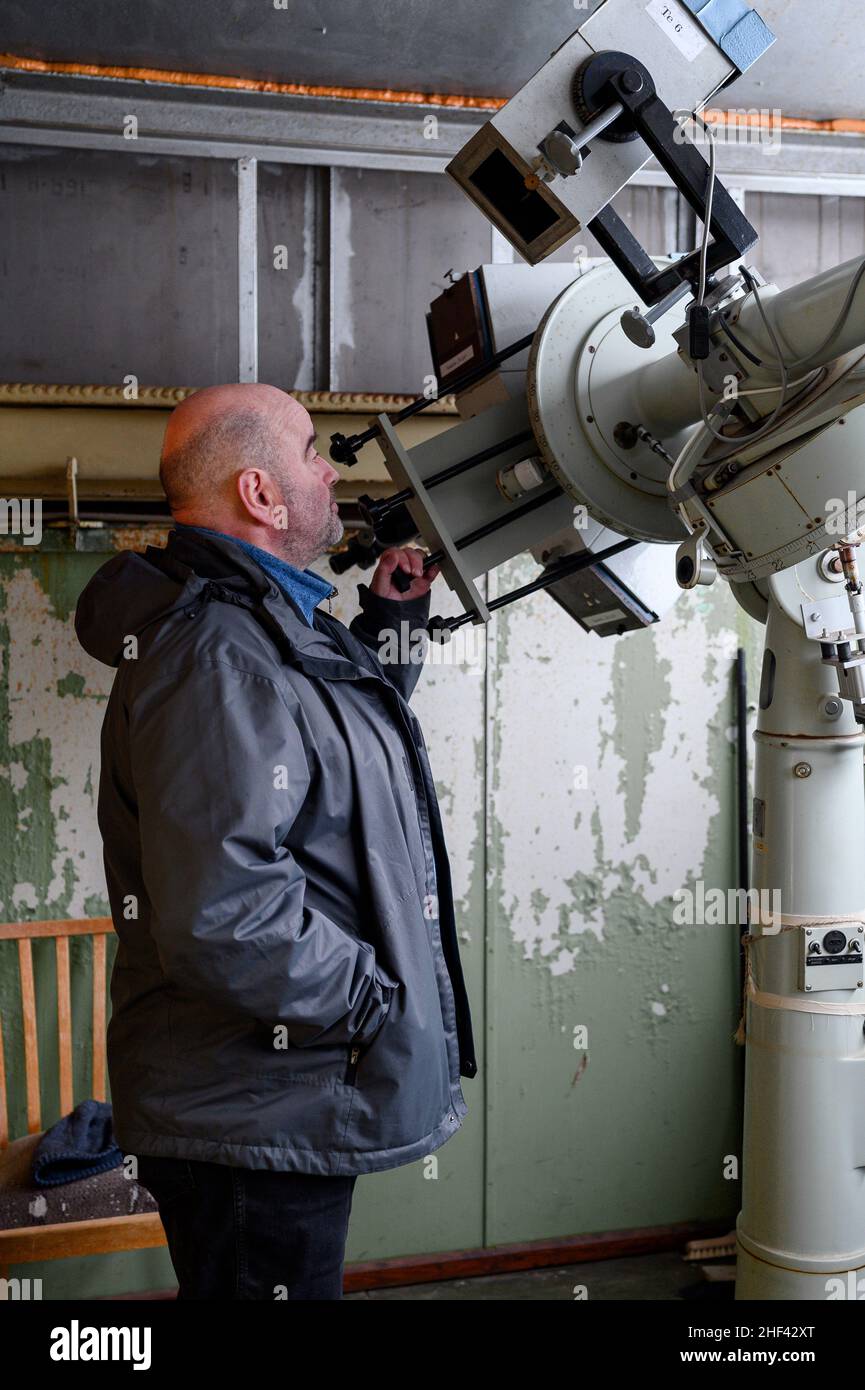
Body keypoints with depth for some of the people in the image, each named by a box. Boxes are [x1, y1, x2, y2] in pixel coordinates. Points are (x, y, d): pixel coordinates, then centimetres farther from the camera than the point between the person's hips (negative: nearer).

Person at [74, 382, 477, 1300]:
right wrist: (377, 1002, -20)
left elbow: (344, 748, 28)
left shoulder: (266, 625, 10)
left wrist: (390, 622, 16)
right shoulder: (214, 657, -26)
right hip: (253, 1127, -11)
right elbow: (221, 923, -33)